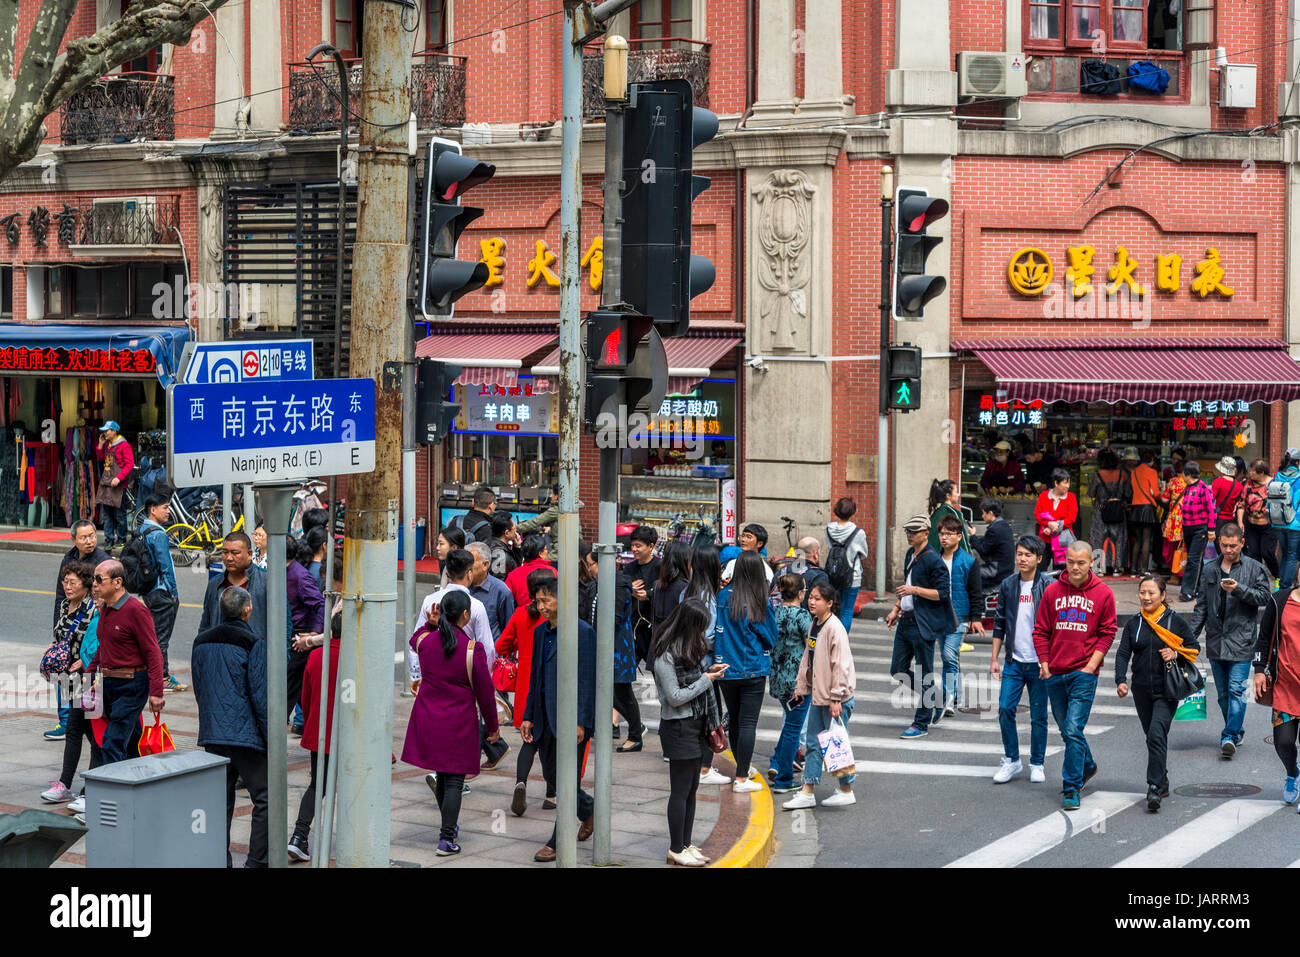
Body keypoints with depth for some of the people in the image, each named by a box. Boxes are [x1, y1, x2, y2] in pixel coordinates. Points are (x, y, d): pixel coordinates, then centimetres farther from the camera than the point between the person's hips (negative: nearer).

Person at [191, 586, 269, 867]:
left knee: (220, 800, 13)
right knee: (265, 799, 1)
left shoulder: (201, 643, 10)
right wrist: (273, 739, -8)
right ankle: (257, 860, -3)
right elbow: (260, 695, -13)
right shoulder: (254, 644, -10)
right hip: (246, 734, -6)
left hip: (212, 735, 6)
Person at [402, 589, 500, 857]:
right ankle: (446, 839, -3)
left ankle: (449, 827, 35)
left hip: (428, 720, 5)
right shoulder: (473, 649, -16)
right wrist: (492, 726, 4)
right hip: (460, 724, -5)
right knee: (455, 781, 1)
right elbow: (485, 692, -8)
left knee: (441, 775, 20)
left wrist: (431, 624, 10)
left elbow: (414, 640, 26)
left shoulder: (426, 641, -4)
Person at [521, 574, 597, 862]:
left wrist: (580, 722, -18)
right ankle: (588, 809, 38)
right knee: (550, 773, 13)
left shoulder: (582, 632, -12)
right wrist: (528, 716, 13)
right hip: (546, 715, 8)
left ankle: (558, 843, 5)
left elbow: (588, 680, -14)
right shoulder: (541, 632, 11)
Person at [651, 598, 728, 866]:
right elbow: (675, 697, -19)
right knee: (681, 790, -2)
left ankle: (686, 844, 22)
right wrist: (706, 680, -13)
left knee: (691, 788, 14)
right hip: (678, 728, -9)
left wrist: (709, 670, 3)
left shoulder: (689, 647, 9)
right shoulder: (666, 655, -19)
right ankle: (676, 849, 7)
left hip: (696, 724, 9)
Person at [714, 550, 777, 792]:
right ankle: (741, 778, -3)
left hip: (726, 669, 3)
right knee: (748, 722, 0)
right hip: (753, 670, -3)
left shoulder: (723, 596, -7)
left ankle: (742, 768, 33)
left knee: (734, 720, 17)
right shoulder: (761, 603, -12)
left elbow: (715, 631, 2)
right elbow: (771, 638, -1)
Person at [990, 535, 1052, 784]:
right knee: (1005, 708, -5)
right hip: (1014, 661, 3)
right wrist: (994, 658, 9)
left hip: (1039, 663, -3)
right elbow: (1000, 623, 12)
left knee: (1038, 716, 4)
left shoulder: (1048, 586, -5)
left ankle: (1037, 764, 17)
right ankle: (1012, 760, 10)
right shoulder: (1008, 585, 6)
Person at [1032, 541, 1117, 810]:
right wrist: (1045, 665, 3)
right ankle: (1087, 767, 38)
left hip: (1084, 673, -4)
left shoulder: (1103, 593, 0)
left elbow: (1107, 633, 4)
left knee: (1073, 730, -11)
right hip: (1055, 673, 4)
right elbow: (1041, 631, 10)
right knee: (1066, 729, 14)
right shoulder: (1053, 591, 5)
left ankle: (1071, 789, -7)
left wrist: (1091, 666, -6)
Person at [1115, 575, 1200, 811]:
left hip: (1166, 689, -4)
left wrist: (1175, 654, -13)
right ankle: (1163, 782, 29)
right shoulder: (1133, 624, 7)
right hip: (1142, 689, 4)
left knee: (1156, 735, -17)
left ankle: (1155, 788, -19)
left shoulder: (1174, 620, 0)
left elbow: (1194, 647, 7)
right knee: (1153, 736, 13)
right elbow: (1123, 654, 0)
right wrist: (1121, 680, -16)